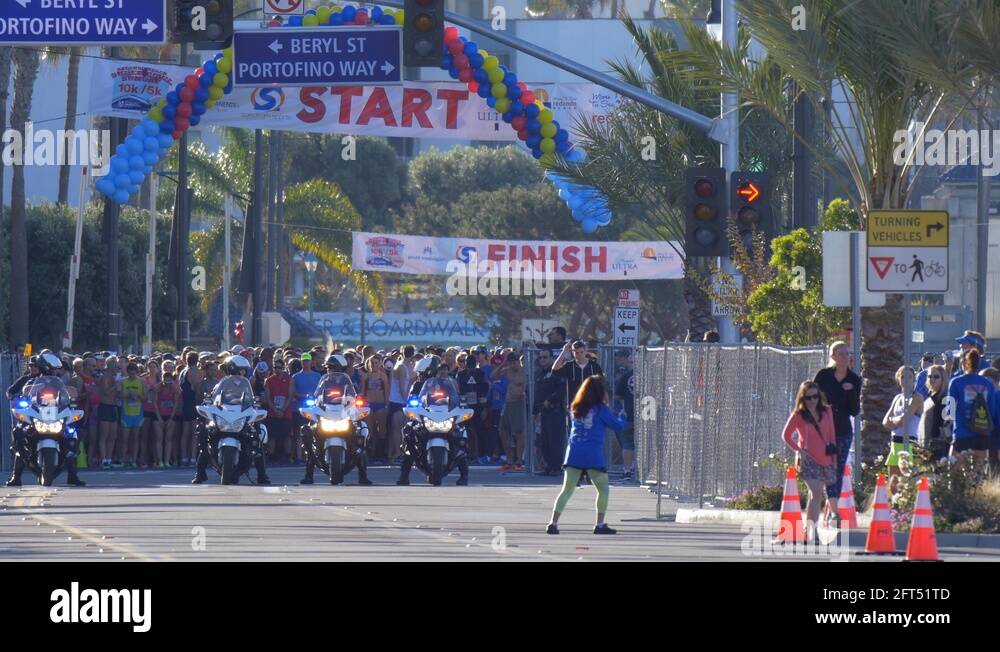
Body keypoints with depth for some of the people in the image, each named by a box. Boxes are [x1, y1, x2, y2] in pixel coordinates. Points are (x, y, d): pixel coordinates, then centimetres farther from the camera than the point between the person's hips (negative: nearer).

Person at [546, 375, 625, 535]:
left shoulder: (576, 409, 9)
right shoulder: (600, 409, -5)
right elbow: (618, 426, 2)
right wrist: (622, 420, 25)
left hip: (574, 454, 4)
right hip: (593, 455, -4)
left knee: (567, 490, 5)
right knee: (603, 489, 11)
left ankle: (553, 523, -5)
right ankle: (600, 525, 7)